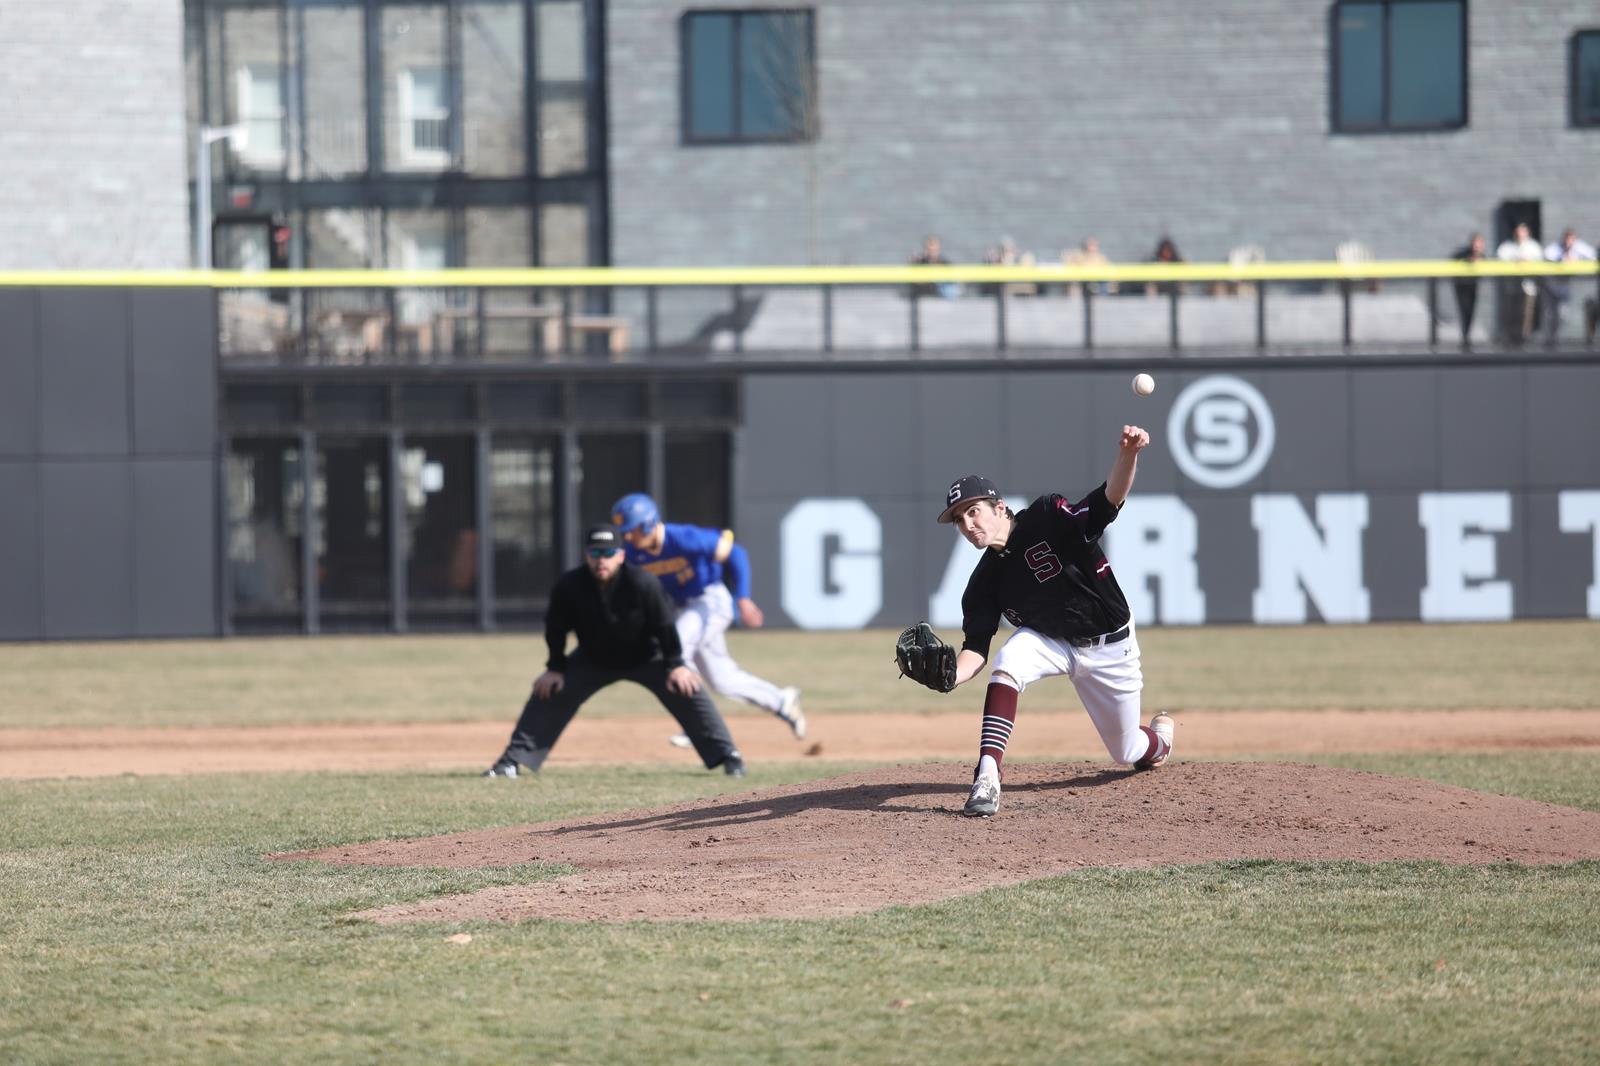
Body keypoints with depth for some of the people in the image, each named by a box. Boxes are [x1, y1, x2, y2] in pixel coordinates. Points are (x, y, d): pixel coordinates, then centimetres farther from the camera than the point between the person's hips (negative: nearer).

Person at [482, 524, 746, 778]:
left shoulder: (642, 584, -32)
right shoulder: (568, 586, -26)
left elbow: (664, 624, -20)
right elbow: (556, 628, -9)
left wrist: (676, 664, -19)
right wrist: (555, 668, -6)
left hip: (646, 658, -2)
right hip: (593, 660, 2)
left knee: (686, 688, -17)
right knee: (548, 692, -9)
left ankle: (727, 755, -9)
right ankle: (513, 761, -1)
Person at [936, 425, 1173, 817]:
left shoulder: (1048, 519, -22)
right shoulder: (985, 583, -10)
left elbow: (1108, 502, -34)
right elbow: (975, 650, -13)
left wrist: (1127, 456, -54)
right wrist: (950, 677, -36)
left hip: (1110, 647, -2)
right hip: (1050, 640, 2)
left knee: (1129, 752, 9)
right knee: (1007, 664, -32)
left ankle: (1160, 735, 50)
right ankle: (987, 779, -36)